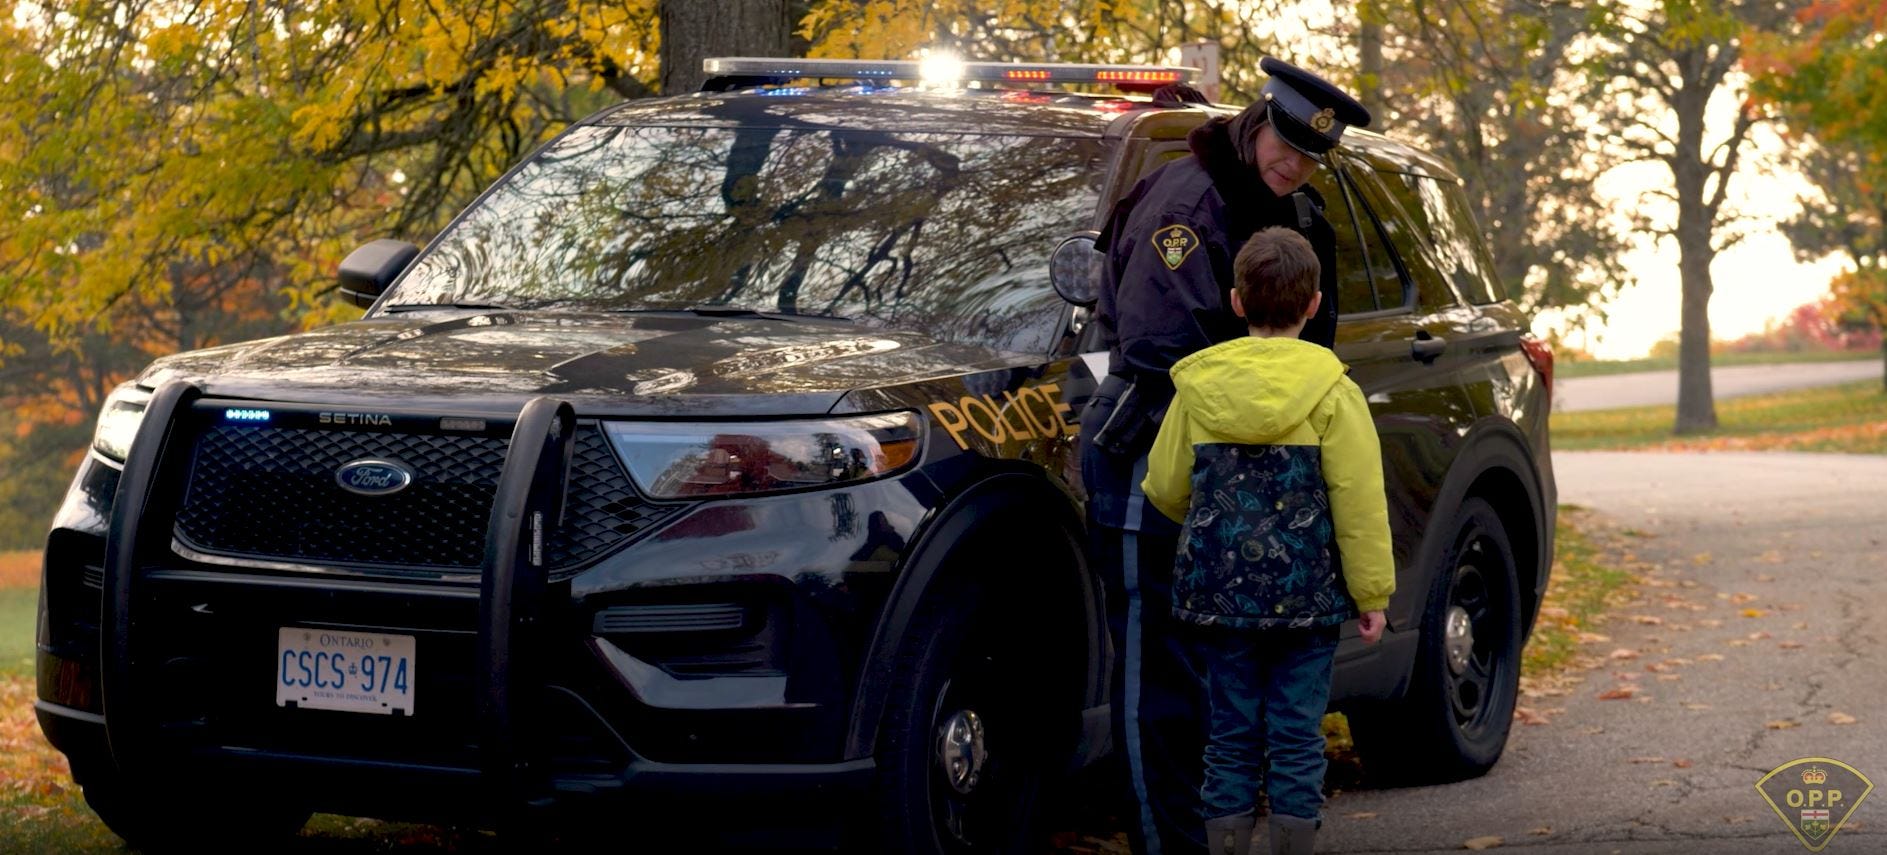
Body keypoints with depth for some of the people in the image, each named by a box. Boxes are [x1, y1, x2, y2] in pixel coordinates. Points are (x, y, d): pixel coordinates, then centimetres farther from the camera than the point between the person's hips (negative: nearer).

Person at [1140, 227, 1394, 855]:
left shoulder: (1198, 385, 0)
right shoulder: (1331, 391, -7)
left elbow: (1165, 487, 8)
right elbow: (1358, 501, -7)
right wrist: (1372, 592, 0)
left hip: (1218, 591, 2)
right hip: (1307, 593, -2)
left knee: (1231, 737, 9)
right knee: (1297, 735, 4)